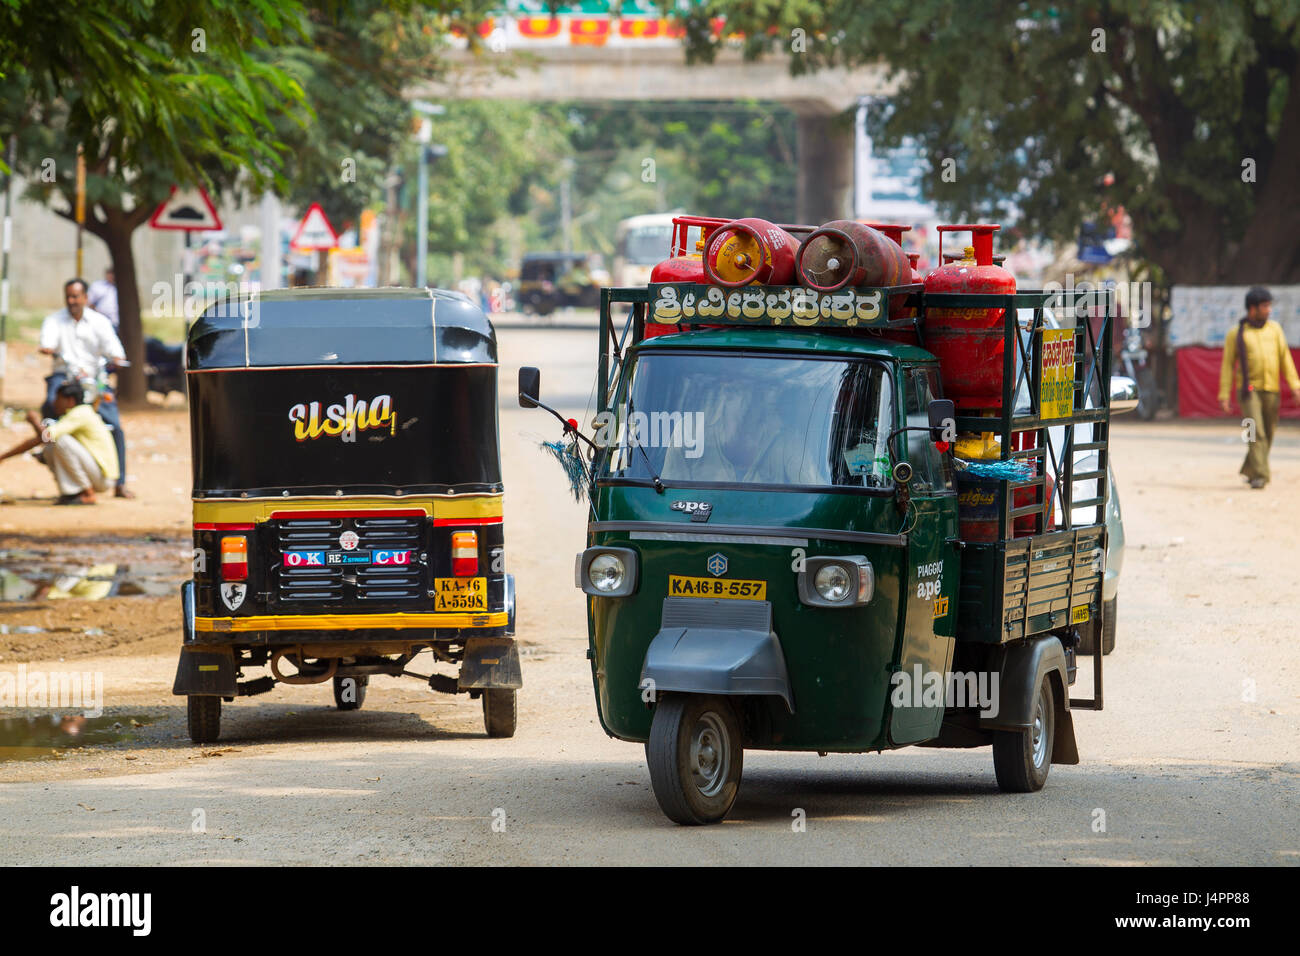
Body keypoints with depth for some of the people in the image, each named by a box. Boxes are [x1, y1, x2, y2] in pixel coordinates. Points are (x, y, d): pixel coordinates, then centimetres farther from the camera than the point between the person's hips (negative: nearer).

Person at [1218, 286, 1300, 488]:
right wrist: (1224, 395, -5)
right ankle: (1260, 476, -19)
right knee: (1256, 433, -16)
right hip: (1248, 390, -4)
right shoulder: (1236, 334, 1)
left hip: (1271, 390, 4)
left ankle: (1250, 470, 28)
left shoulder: (1274, 329, 10)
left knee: (1267, 435, 9)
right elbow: (1227, 365, 1)